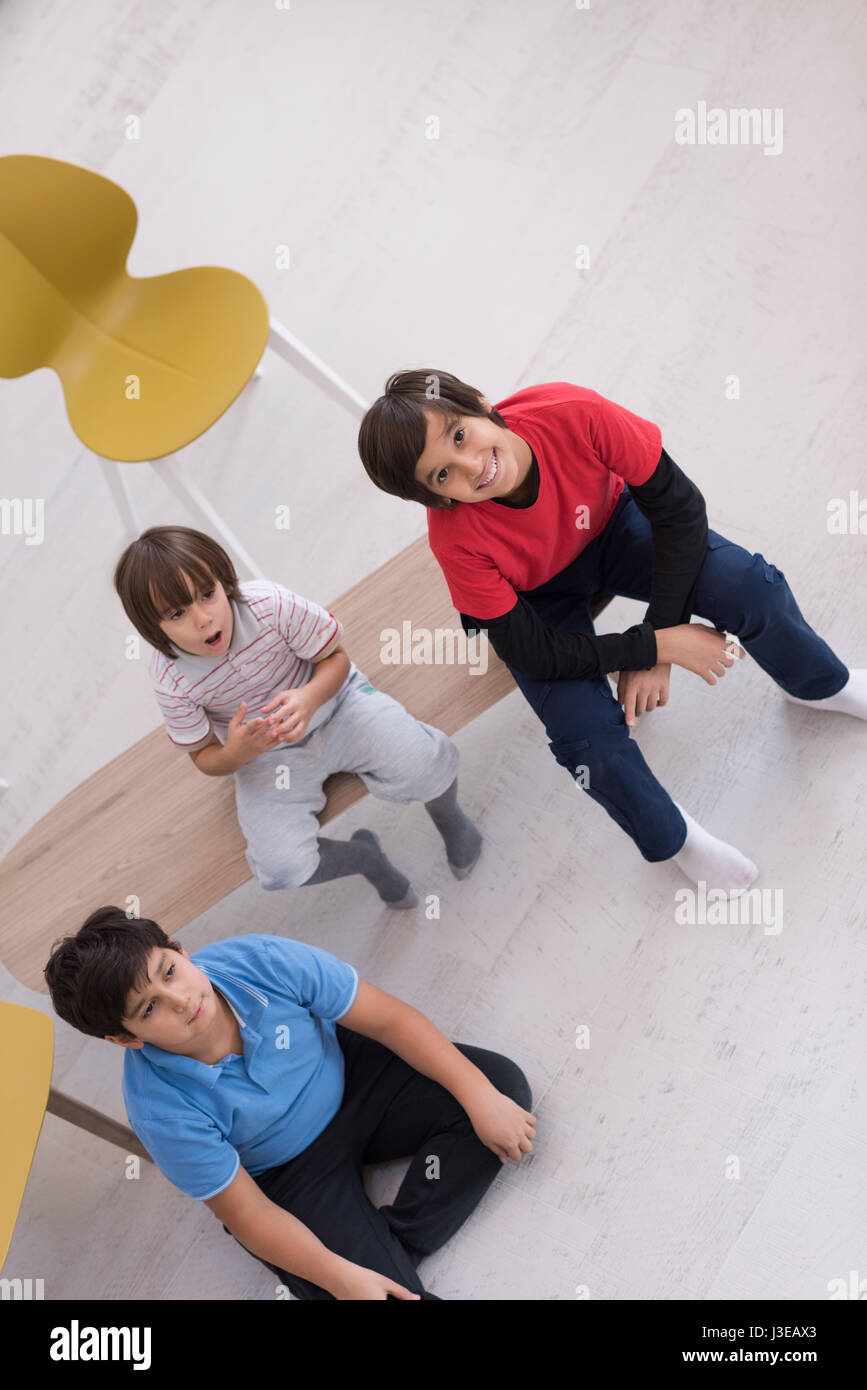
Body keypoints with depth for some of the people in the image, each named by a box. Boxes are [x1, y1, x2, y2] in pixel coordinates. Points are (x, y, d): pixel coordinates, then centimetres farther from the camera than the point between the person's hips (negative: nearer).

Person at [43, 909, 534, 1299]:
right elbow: (248, 1213, -19)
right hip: (287, 1175, -4)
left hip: (345, 1077, 4)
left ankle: (399, 1243, -14)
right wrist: (339, 1276, -29)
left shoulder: (262, 960, -28)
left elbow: (389, 1018, -18)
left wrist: (480, 1096, -20)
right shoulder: (162, 1109, -31)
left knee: (503, 1082, -14)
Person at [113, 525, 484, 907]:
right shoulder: (171, 680, -21)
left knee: (428, 764, -27)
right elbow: (204, 757, -6)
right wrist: (234, 754, -31)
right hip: (266, 755, 1)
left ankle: (447, 815, 14)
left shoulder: (269, 604, -25)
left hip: (333, 702, -1)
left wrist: (310, 697, -34)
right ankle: (363, 855, 12)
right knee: (282, 869, -23)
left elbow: (335, 658, -10)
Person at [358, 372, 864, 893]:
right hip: (536, 599, -1)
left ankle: (822, 685, 15)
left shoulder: (574, 414, -36)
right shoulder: (458, 541, -35)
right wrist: (658, 646, -26)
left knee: (751, 589, -20)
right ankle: (675, 838, 13)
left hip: (611, 526, 2)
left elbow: (680, 509, -22)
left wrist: (655, 642, -23)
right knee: (590, 738, -21)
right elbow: (533, 654, -24)